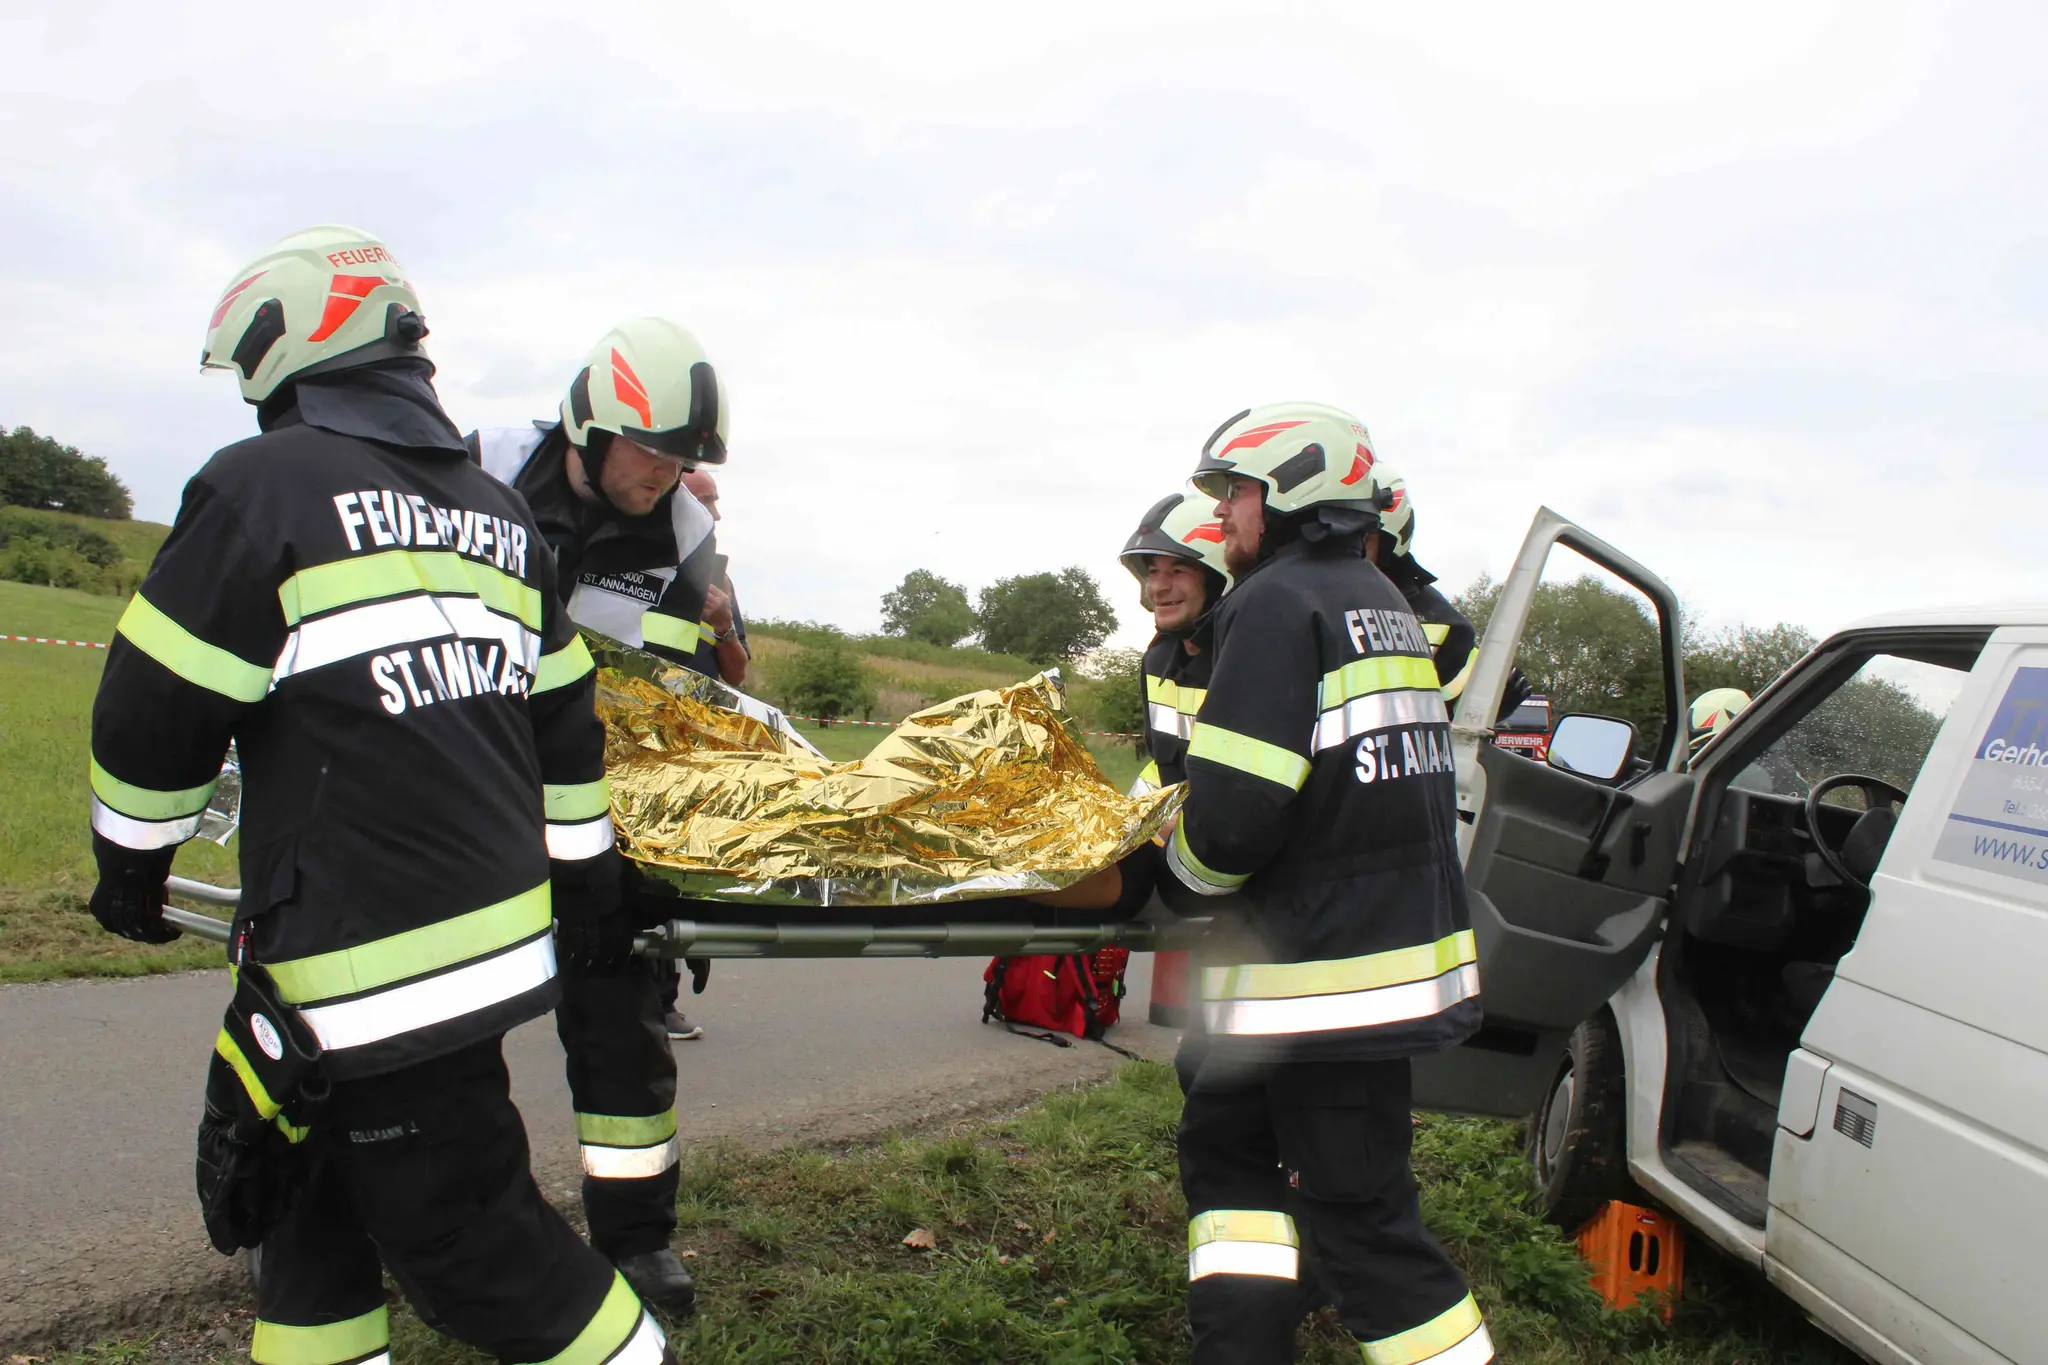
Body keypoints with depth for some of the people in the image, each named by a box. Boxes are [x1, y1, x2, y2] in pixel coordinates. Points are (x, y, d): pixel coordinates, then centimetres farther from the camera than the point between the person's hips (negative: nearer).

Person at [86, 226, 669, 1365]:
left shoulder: (264, 486, -9)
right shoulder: (499, 515, 13)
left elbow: (158, 710, -5)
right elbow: (565, 717, 17)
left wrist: (132, 862, 12)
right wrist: (583, 868, 26)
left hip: (371, 954, -8)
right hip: (492, 919, 8)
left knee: (460, 1232, 3)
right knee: (312, 1196, 21)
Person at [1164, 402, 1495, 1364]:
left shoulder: (1280, 602, -14)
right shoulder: (1387, 605, 16)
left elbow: (1233, 813, -23)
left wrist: (1185, 858, -1)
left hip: (1328, 977, -10)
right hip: (1397, 941, 10)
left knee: (1359, 1216, 1)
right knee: (1224, 1144, 20)